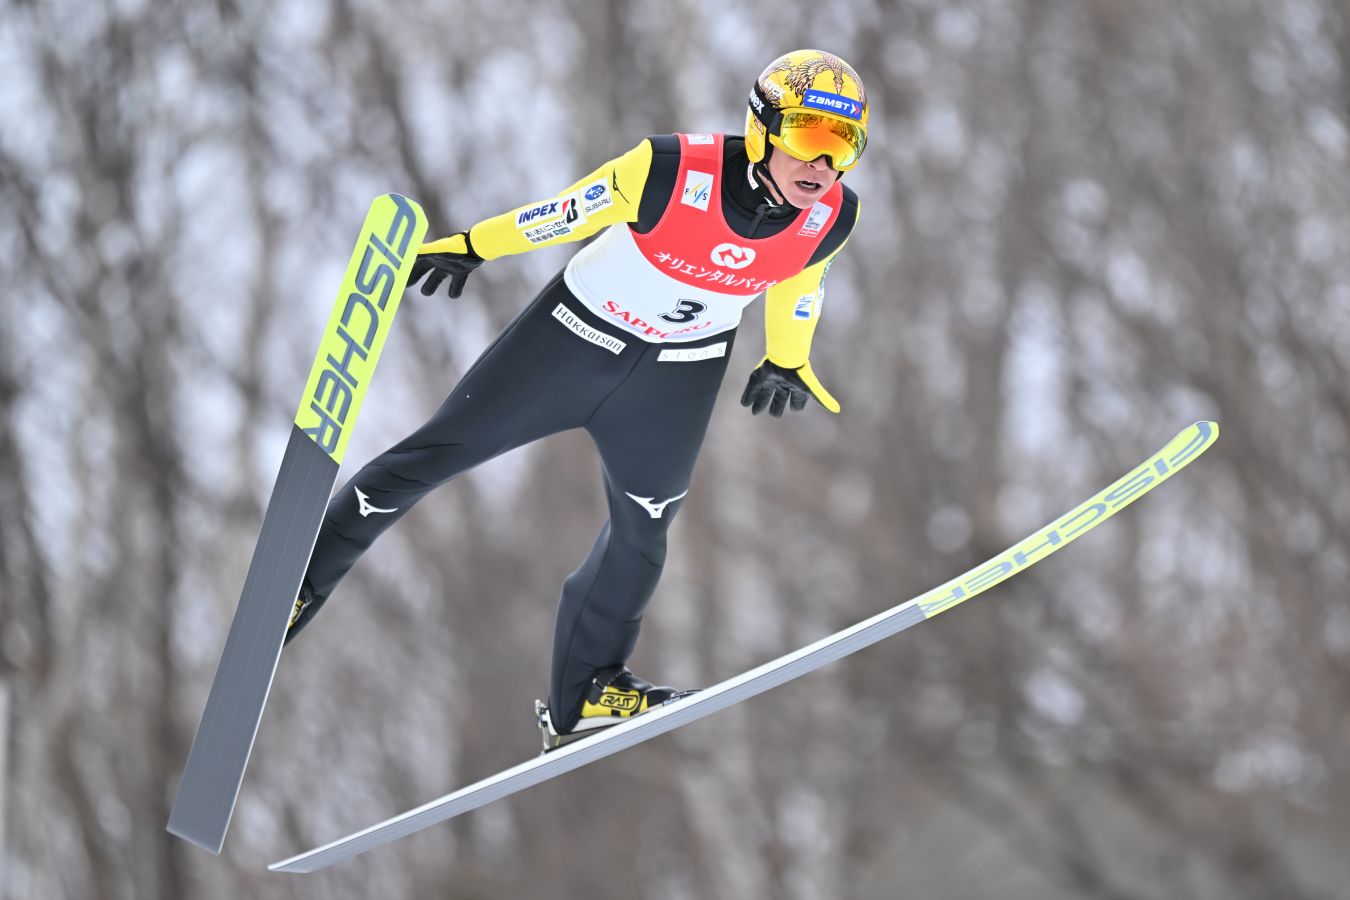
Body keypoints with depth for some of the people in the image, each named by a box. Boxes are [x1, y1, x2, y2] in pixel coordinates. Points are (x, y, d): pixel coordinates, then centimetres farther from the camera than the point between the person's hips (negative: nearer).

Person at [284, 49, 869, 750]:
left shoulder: (831, 218, -18)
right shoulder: (672, 171, -32)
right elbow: (571, 213, -17)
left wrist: (786, 361, 21)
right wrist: (472, 247, -5)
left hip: (678, 378, 4)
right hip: (576, 337, -4)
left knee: (641, 532, 12)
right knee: (435, 454, 1)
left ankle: (584, 696, 29)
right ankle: (302, 580, 16)